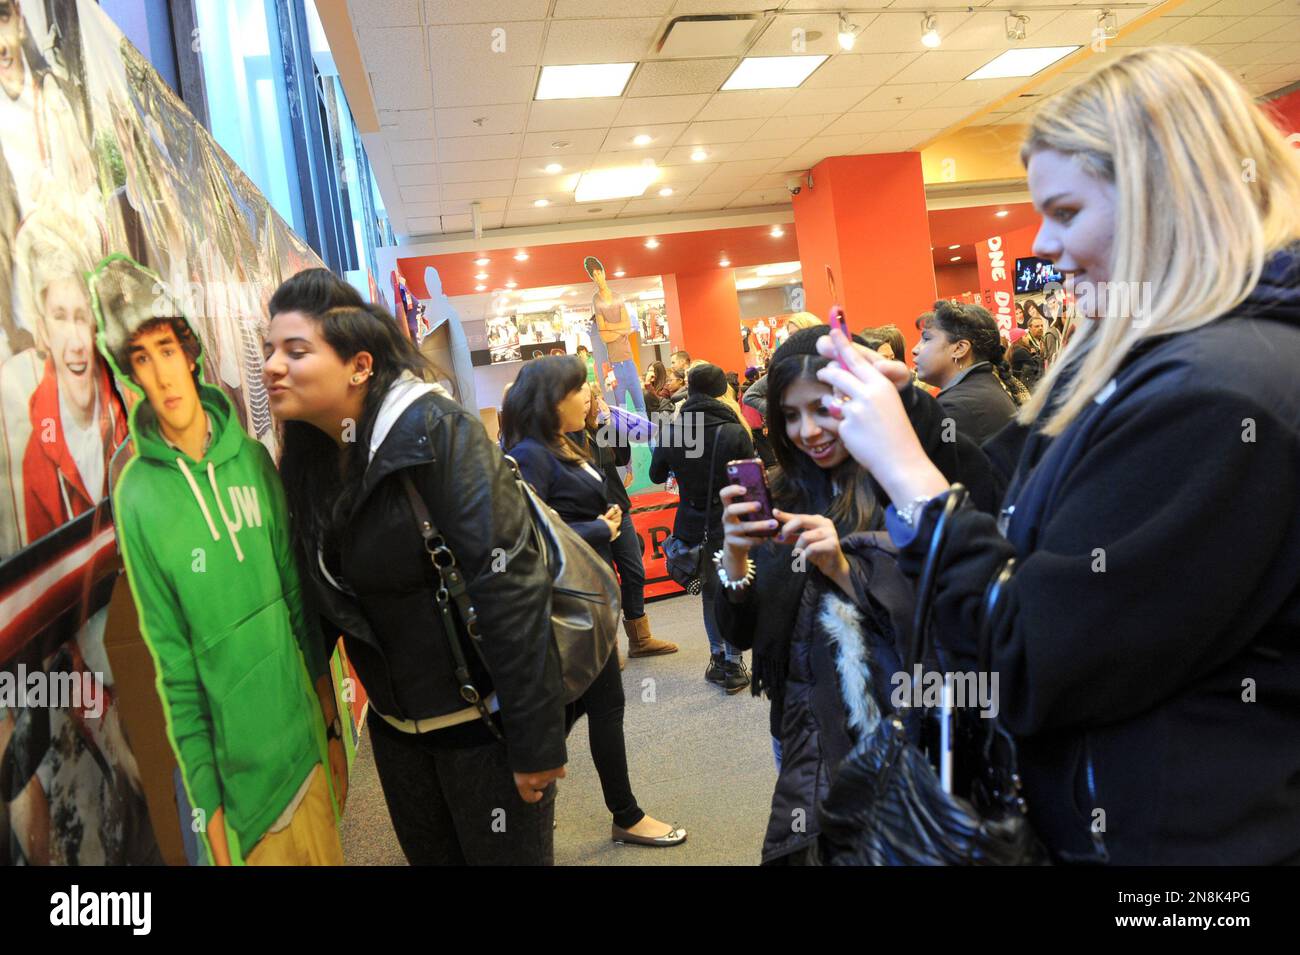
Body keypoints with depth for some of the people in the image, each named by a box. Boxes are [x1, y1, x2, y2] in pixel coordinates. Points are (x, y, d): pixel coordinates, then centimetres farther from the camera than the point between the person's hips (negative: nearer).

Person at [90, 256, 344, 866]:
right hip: (241, 772, -4)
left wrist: (333, 724, 9)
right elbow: (173, 663, -10)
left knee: (329, 852, 20)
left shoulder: (252, 457, -2)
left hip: (307, 741, 4)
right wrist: (208, 803, -7)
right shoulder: (137, 495, -12)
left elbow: (297, 593, 5)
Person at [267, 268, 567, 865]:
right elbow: (324, 601, 10)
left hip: (484, 722, -6)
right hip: (395, 728, 7)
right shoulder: (306, 458, 1)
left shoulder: (435, 432, -20)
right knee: (430, 856, 22)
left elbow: (510, 588, -24)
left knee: (511, 855, 11)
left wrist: (536, 743, -23)